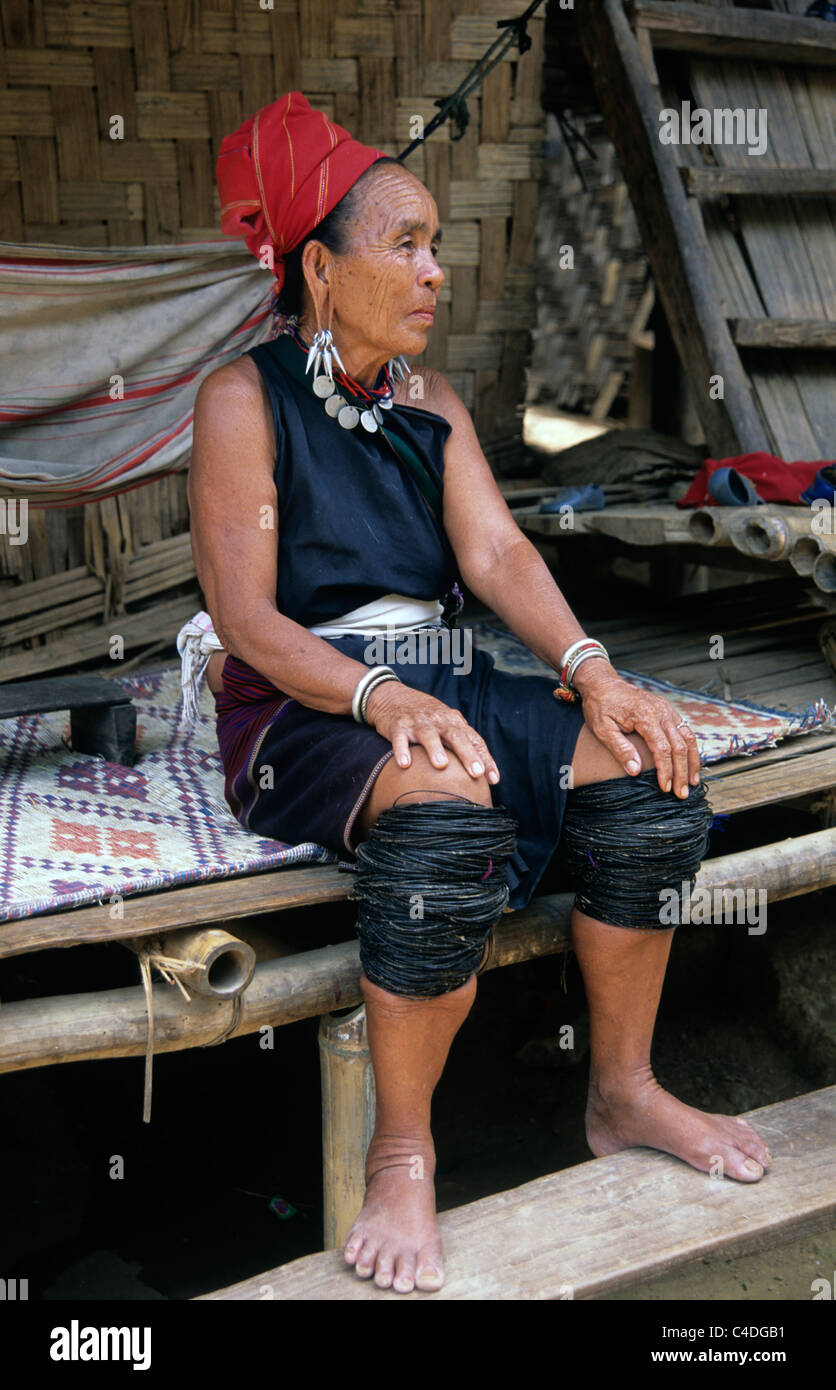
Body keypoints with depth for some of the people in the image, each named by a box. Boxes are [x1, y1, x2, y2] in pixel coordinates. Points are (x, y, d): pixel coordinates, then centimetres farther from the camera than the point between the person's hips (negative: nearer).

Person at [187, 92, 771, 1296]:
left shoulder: (432, 404, 13)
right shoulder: (246, 398, -5)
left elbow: (496, 551, 0)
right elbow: (245, 618, -13)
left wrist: (590, 670, -18)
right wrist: (381, 698, -29)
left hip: (435, 688, 6)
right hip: (298, 711, -6)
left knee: (648, 768, -15)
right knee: (446, 804, -37)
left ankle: (623, 1093, 1)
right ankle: (402, 1153, -19)